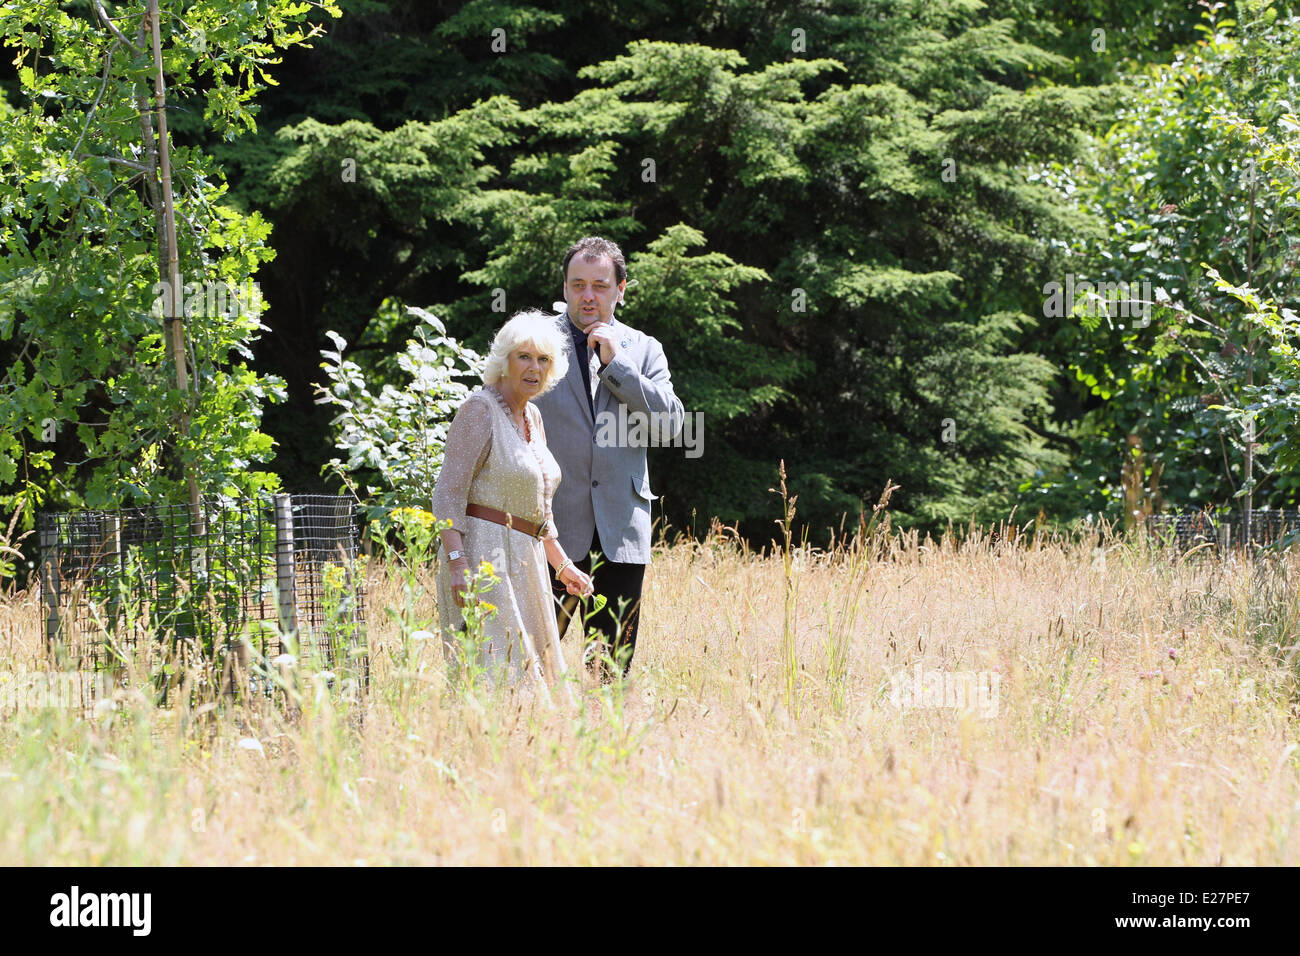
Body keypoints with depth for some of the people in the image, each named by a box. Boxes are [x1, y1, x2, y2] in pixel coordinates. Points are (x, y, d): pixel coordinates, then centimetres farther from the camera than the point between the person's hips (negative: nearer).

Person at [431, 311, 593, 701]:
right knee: (495, 672, -15)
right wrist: (458, 562, -24)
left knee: (532, 670, 6)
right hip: (482, 553, -9)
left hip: (524, 562, 9)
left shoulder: (532, 418, 16)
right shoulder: (480, 408, -9)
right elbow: (449, 492, -15)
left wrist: (562, 565, 24)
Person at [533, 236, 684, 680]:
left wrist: (616, 364, -6)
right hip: (552, 528, -3)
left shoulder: (642, 350, 12)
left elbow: (670, 423, 0)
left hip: (620, 530, 3)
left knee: (614, 663, 5)